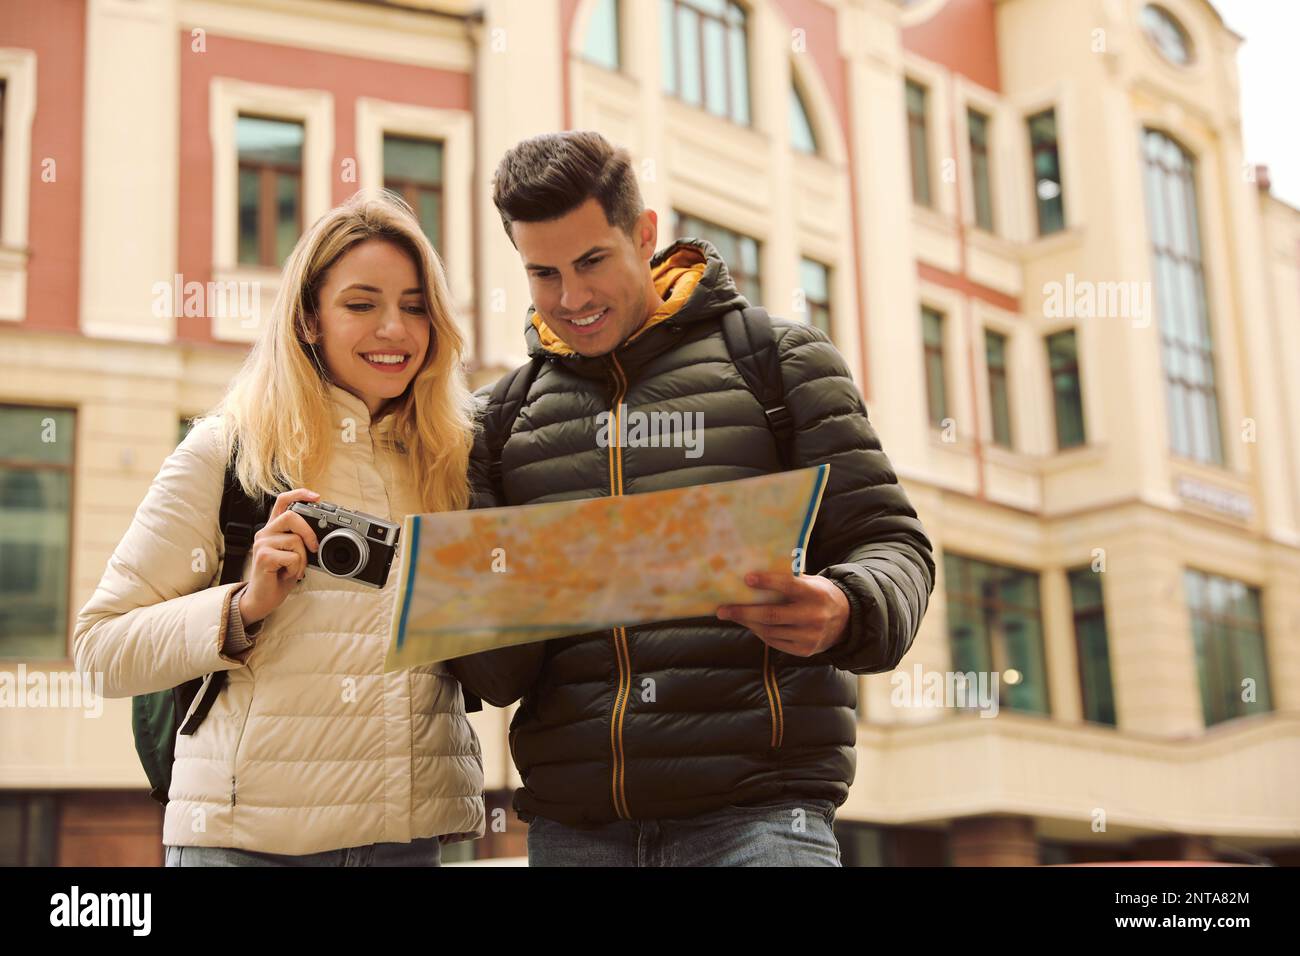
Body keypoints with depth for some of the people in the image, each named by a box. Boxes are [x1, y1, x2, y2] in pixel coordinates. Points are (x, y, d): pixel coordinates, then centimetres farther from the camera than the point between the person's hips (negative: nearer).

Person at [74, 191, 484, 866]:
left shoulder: (454, 458, 7)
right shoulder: (226, 449, -3)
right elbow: (101, 648, -5)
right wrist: (242, 607, -19)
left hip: (415, 834, 3)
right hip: (249, 835, -3)